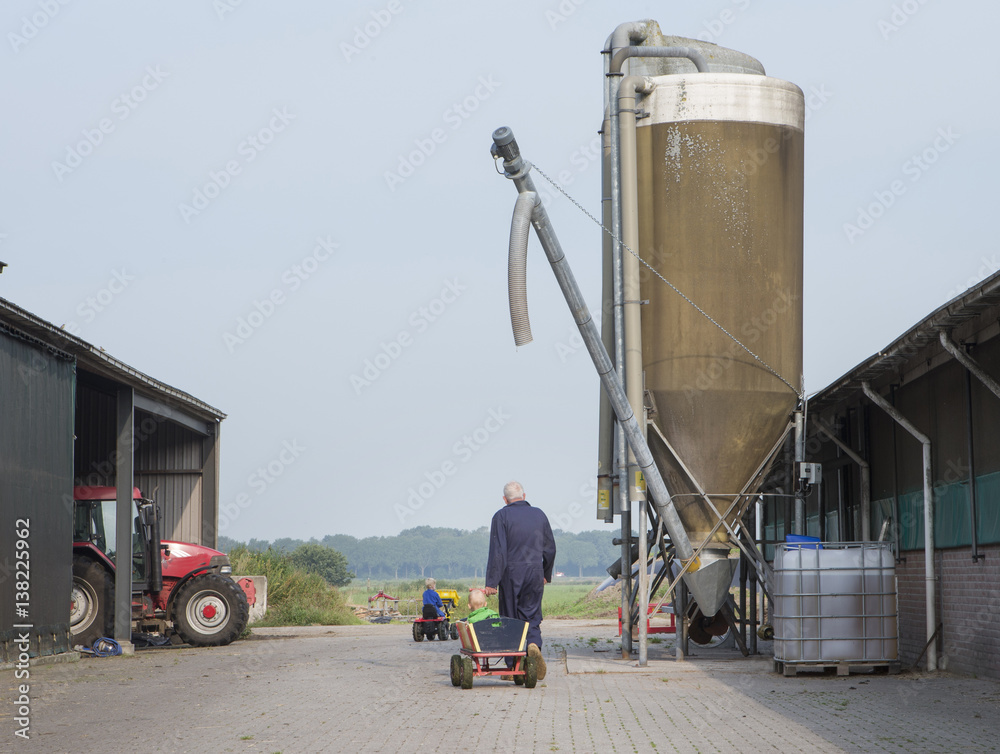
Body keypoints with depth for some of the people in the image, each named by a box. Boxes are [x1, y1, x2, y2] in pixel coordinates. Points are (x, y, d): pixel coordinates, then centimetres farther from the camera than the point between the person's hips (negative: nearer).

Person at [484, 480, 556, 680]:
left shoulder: (502, 516, -4)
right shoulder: (539, 515, 9)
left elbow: (497, 551, -10)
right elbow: (550, 548, 14)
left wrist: (491, 581, -10)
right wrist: (546, 574, 27)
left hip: (511, 574, -3)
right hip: (535, 573, 3)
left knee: (510, 618, 5)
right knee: (532, 616, 8)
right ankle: (534, 644, -23)